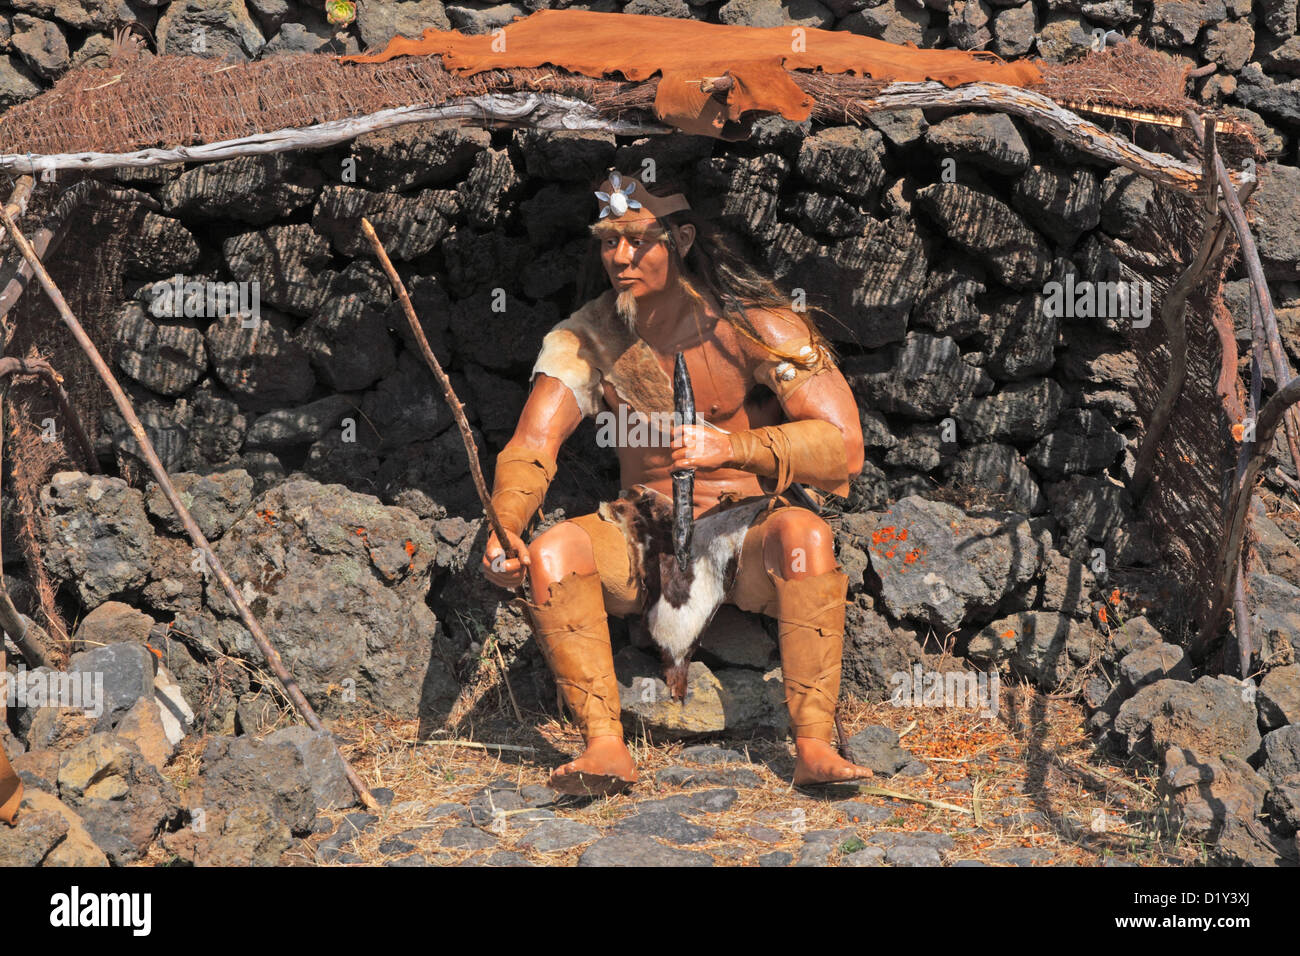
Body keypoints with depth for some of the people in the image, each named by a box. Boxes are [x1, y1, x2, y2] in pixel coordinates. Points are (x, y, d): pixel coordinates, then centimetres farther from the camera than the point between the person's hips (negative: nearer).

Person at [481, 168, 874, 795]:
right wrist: (503, 531, -31)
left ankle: (814, 746, -34)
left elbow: (843, 449, -19)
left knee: (806, 534, -36)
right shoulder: (586, 340, -3)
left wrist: (734, 447, -34)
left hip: (748, 534, -3)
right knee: (552, 552, -26)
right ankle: (606, 747, -27)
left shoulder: (756, 327, -12)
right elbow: (530, 449, -10)